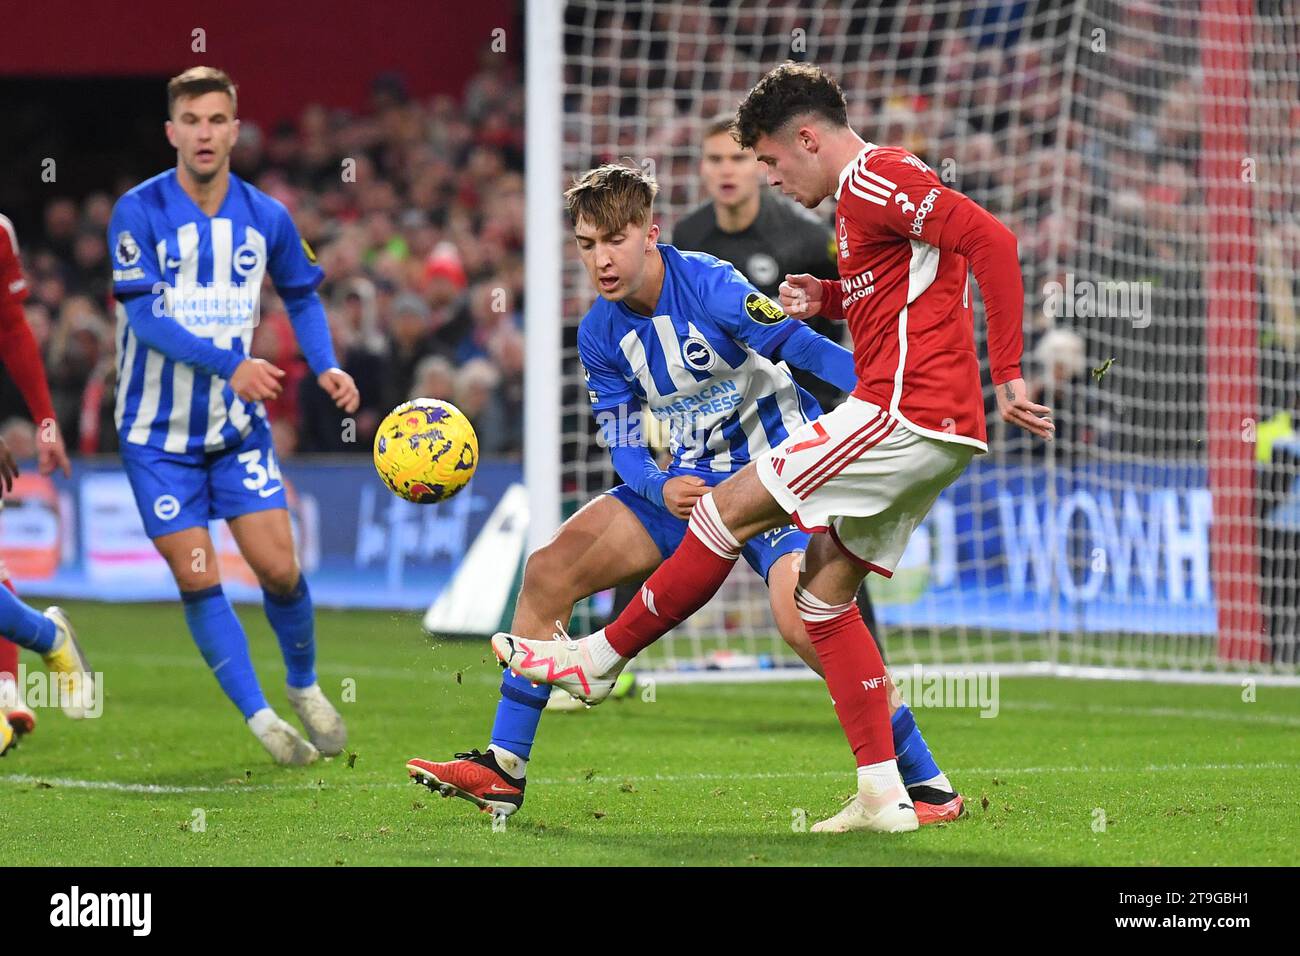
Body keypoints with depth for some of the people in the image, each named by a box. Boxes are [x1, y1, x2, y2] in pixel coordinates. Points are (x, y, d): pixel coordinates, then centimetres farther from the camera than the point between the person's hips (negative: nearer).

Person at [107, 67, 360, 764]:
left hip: (238, 425, 2)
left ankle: (304, 687, 23)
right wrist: (230, 364, -31)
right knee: (198, 580, -4)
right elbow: (145, 316, -21)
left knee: (278, 568, -3)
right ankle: (260, 718, 8)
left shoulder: (266, 217, -2)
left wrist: (326, 366, -3)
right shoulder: (139, 212, -14)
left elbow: (301, 297, 14)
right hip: (158, 430, -2)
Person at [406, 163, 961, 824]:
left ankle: (929, 785, -18)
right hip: (688, 482, 7)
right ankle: (504, 770, 6)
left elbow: (808, 349, -25)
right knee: (549, 571, -3)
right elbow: (623, 445, 1)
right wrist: (663, 490, -21)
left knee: (799, 619, -29)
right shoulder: (600, 335, -1)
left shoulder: (709, 286, -21)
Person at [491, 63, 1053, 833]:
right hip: (933, 432, 11)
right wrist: (829, 299, 13)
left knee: (730, 508, -5)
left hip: (906, 414, -11)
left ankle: (601, 657, 5)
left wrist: (1007, 377, -23)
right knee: (824, 592, 10)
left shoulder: (877, 179, -12)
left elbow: (992, 242, -22)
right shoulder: (864, 192, 21)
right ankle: (884, 797, 6)